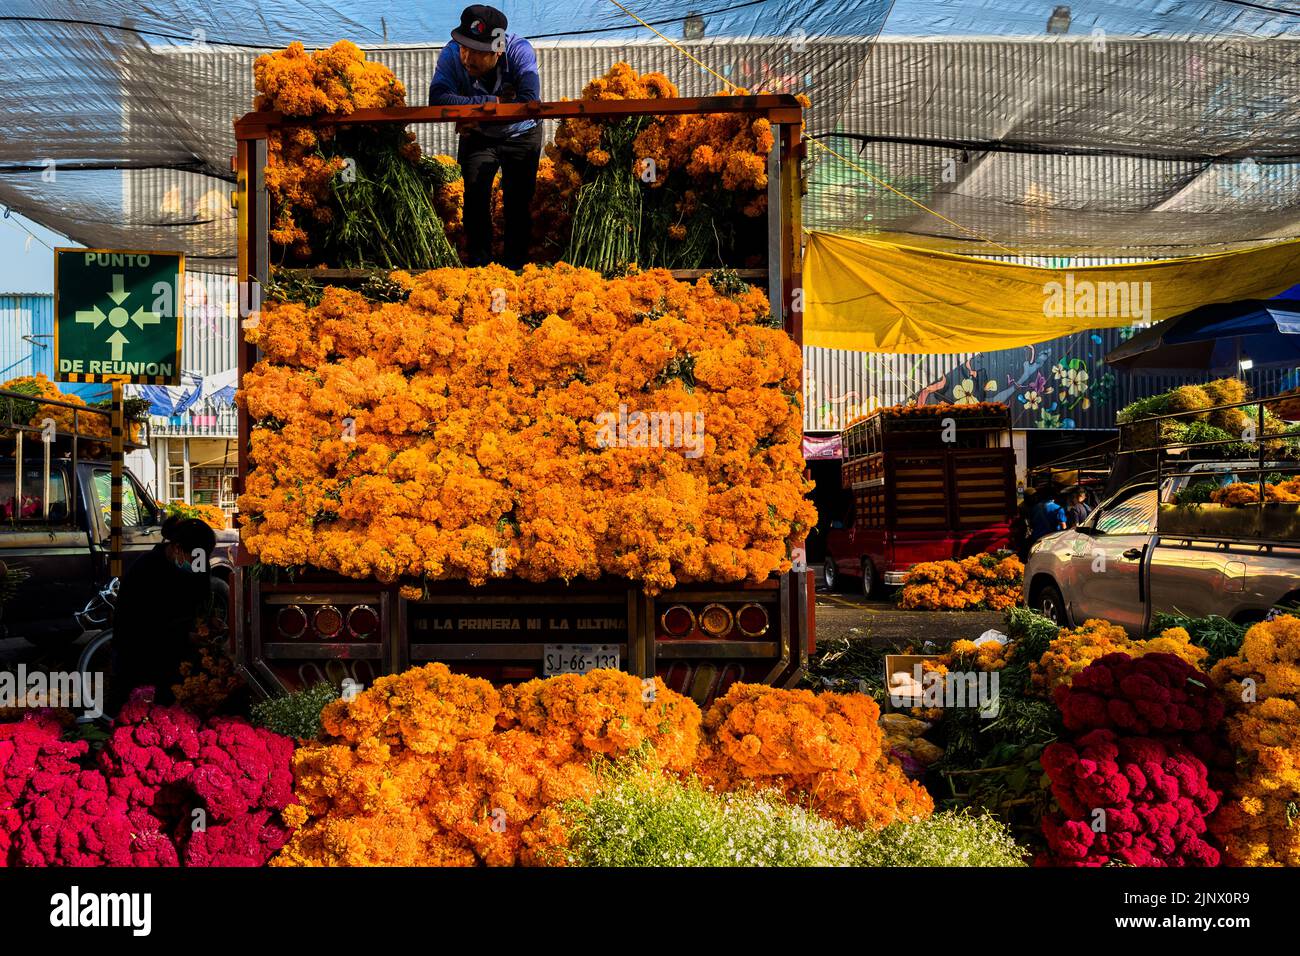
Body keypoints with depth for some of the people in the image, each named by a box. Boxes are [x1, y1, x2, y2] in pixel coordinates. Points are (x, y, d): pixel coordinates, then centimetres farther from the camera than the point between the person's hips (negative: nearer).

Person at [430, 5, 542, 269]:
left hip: (521, 135, -1)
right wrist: (494, 101, -43)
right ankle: (478, 263, 0)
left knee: (519, 201, -3)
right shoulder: (452, 54, -26)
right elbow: (437, 99, -41)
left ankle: (516, 266, 10)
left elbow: (529, 103, -43)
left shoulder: (520, 51, -31)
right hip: (477, 137, 1)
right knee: (475, 196, -10)